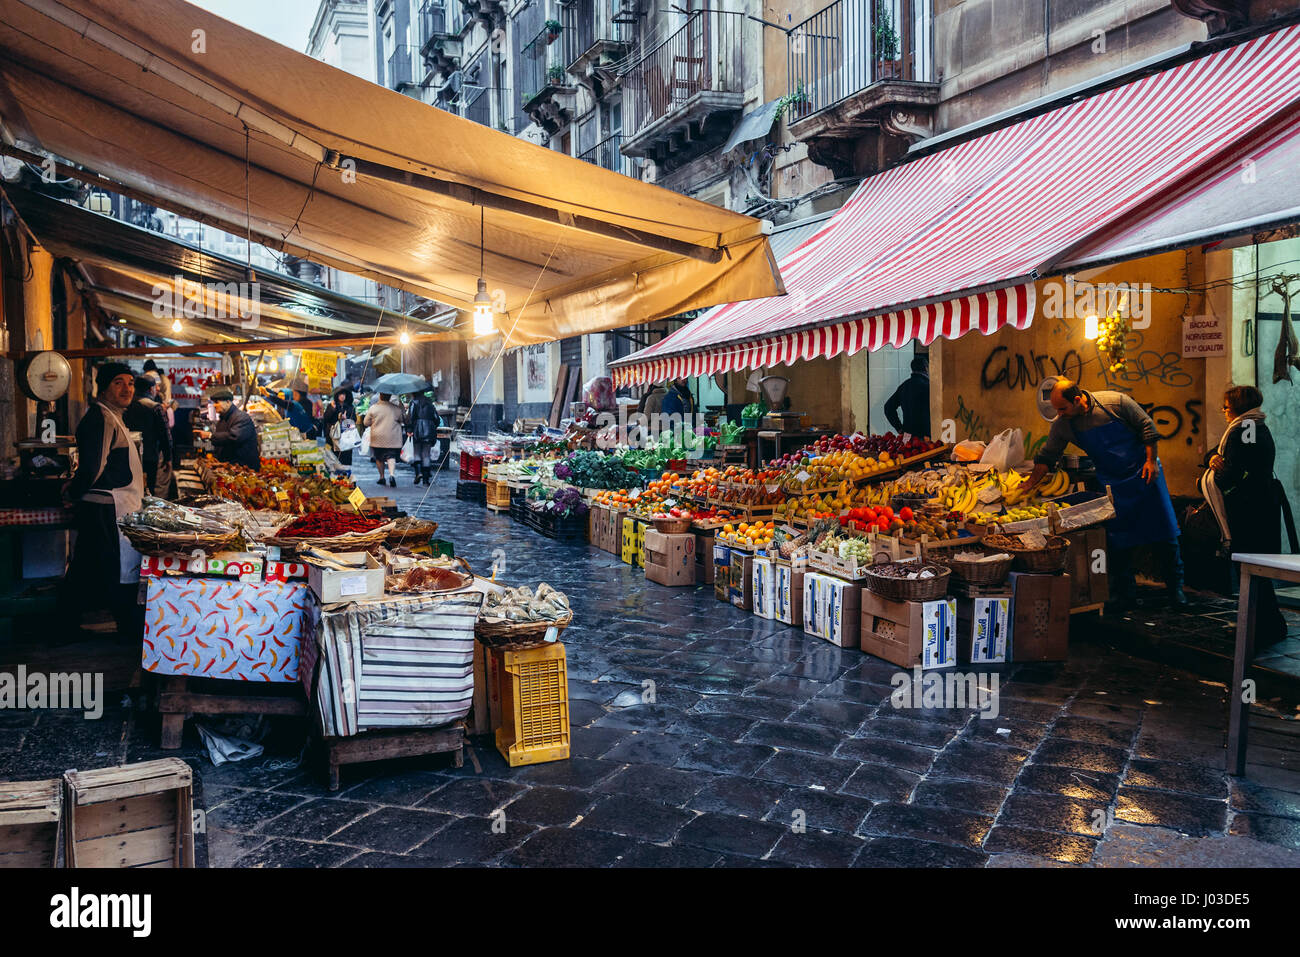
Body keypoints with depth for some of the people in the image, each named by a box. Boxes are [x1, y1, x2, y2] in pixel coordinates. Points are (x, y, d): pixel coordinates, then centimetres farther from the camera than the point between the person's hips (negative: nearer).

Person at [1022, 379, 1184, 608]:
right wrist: (1028, 485, -6)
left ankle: (1175, 587, 18)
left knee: (1164, 531, 3)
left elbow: (1146, 426, -7)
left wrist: (1151, 460, -11)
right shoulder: (1061, 425, -9)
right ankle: (1125, 593, 14)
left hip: (1144, 475, -2)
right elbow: (1046, 458, -1)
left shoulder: (1115, 402, -18)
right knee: (1118, 541, 1)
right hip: (1112, 484, 2)